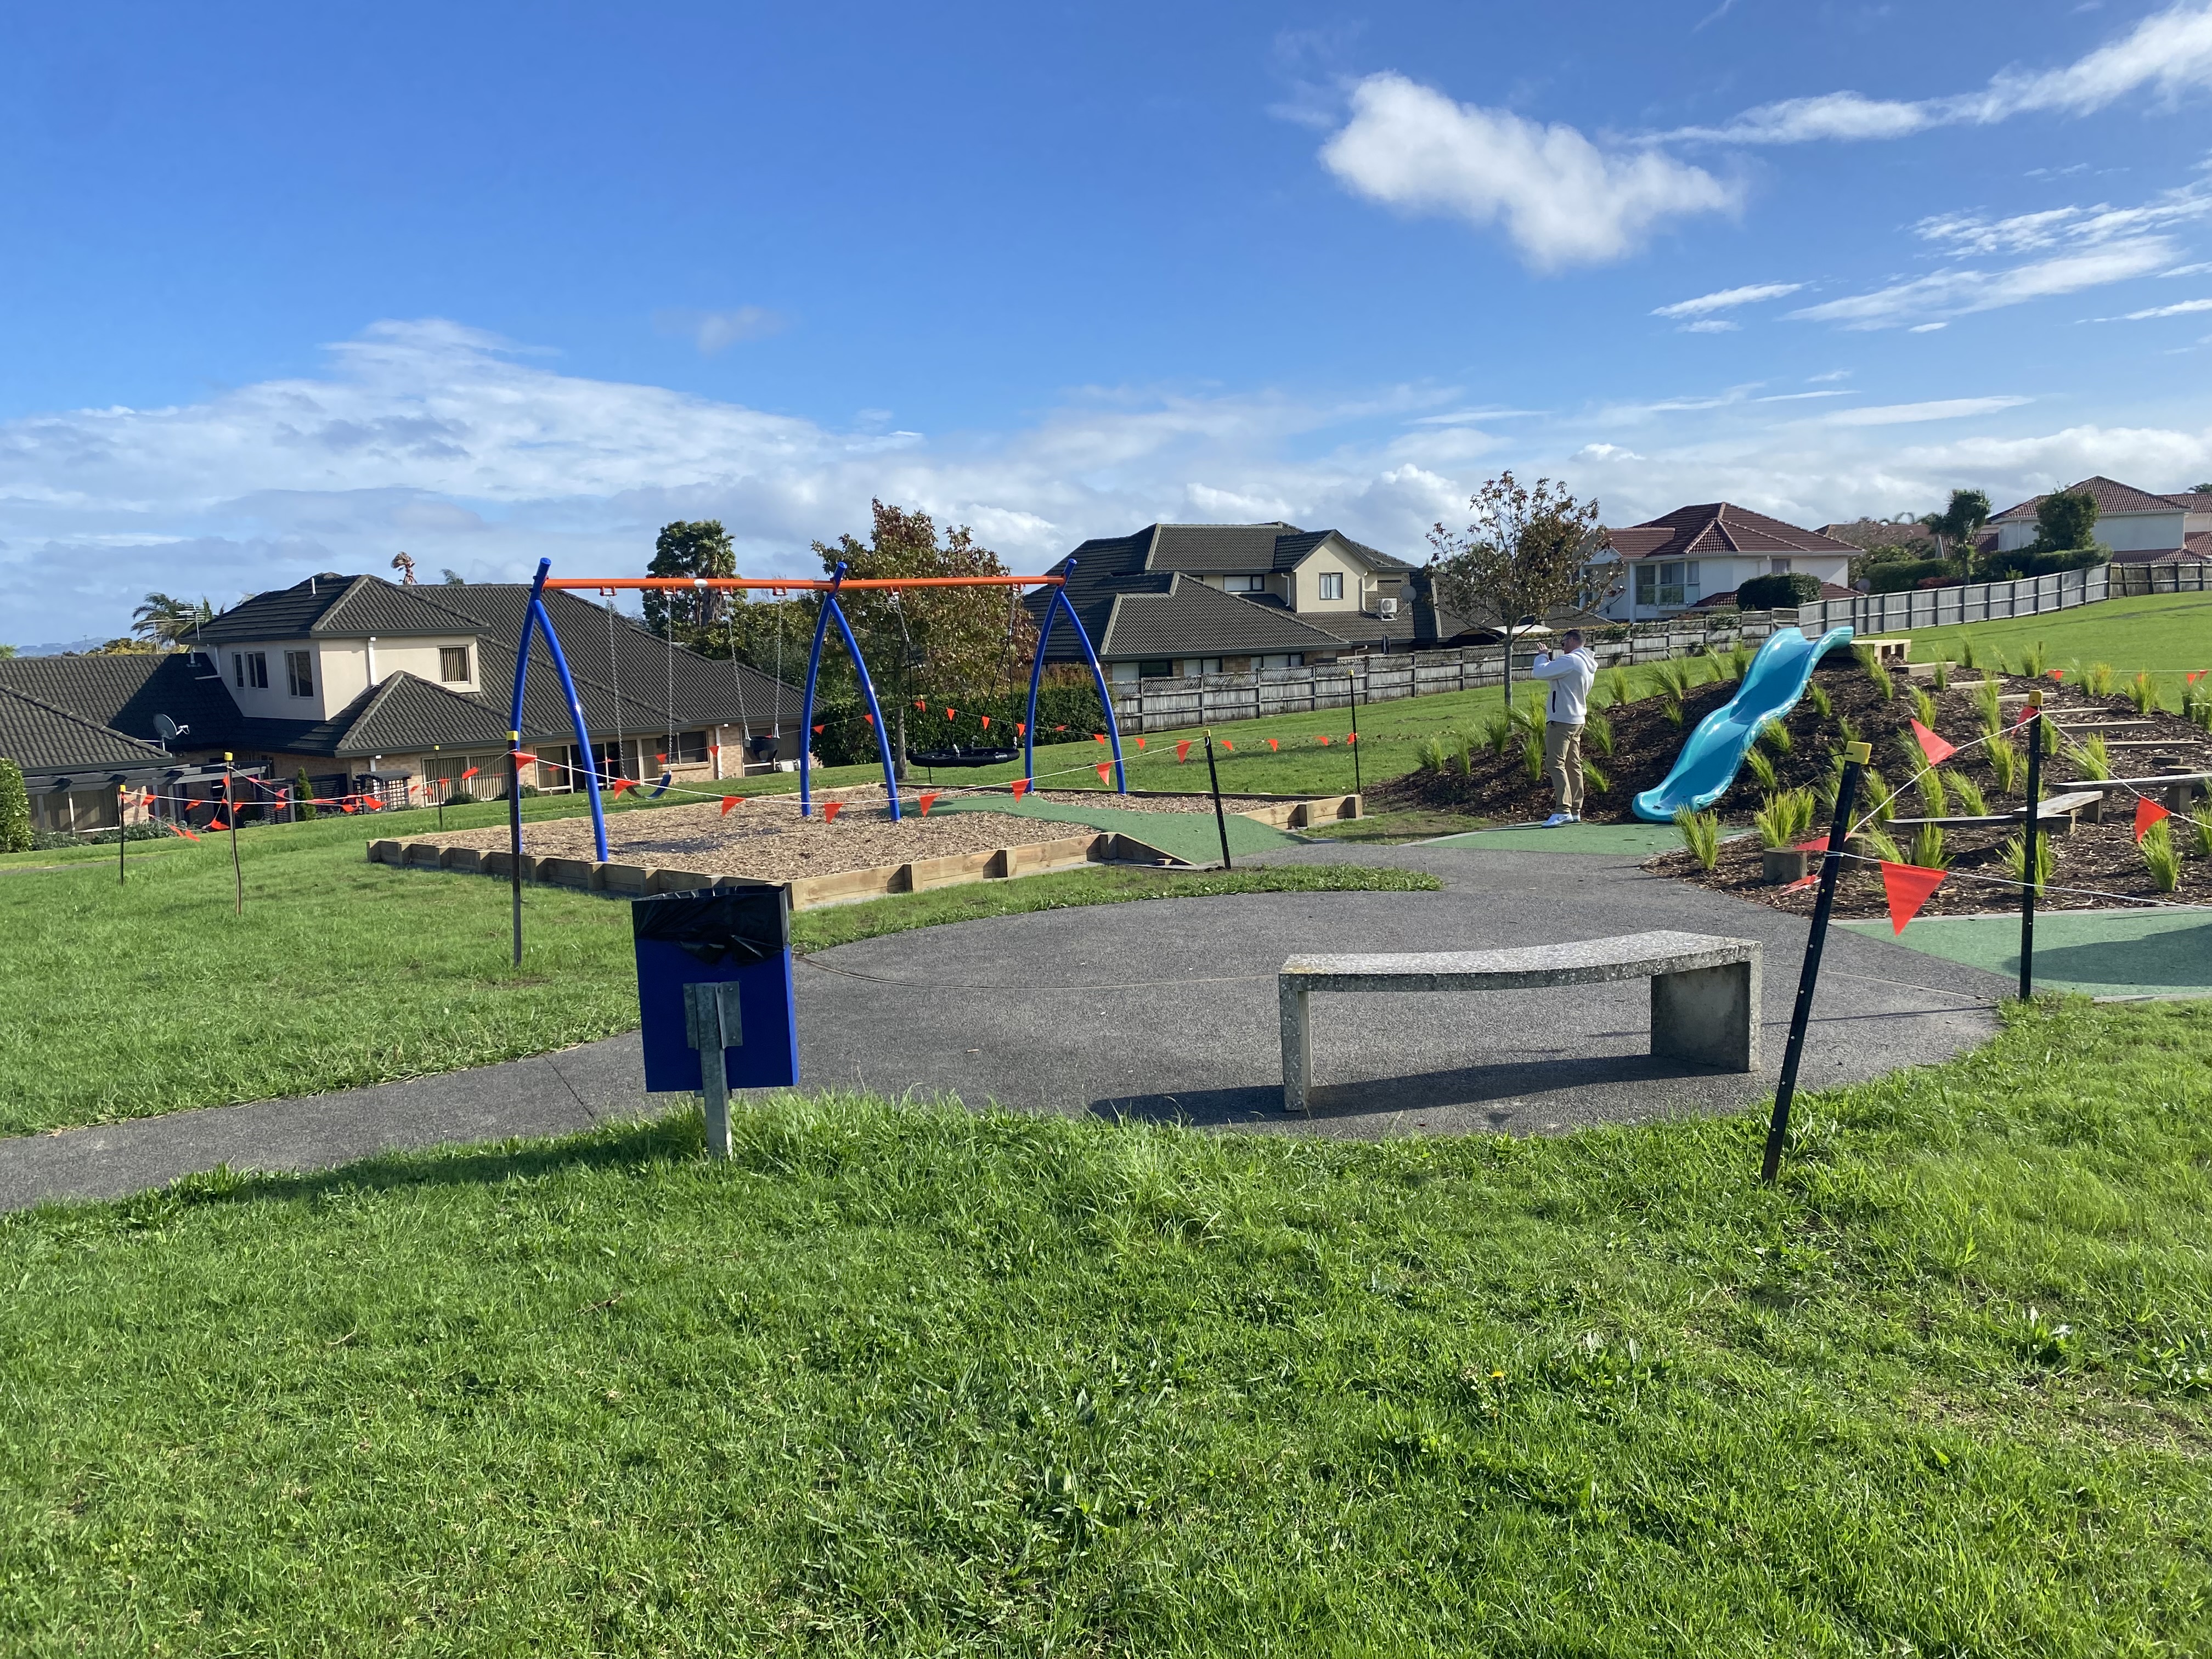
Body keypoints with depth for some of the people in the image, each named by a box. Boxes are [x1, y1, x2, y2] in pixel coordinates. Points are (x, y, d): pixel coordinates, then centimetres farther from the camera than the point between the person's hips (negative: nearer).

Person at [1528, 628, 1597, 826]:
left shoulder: (1570, 660, -15)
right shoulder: (1589, 664, 17)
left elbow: (1540, 672, -20)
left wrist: (1542, 656, -1)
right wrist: (1551, 660, 12)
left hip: (1561, 720, -10)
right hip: (1577, 720, 10)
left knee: (1555, 763, -12)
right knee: (1573, 765, 11)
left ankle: (1564, 811, -19)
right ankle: (1575, 811, 14)